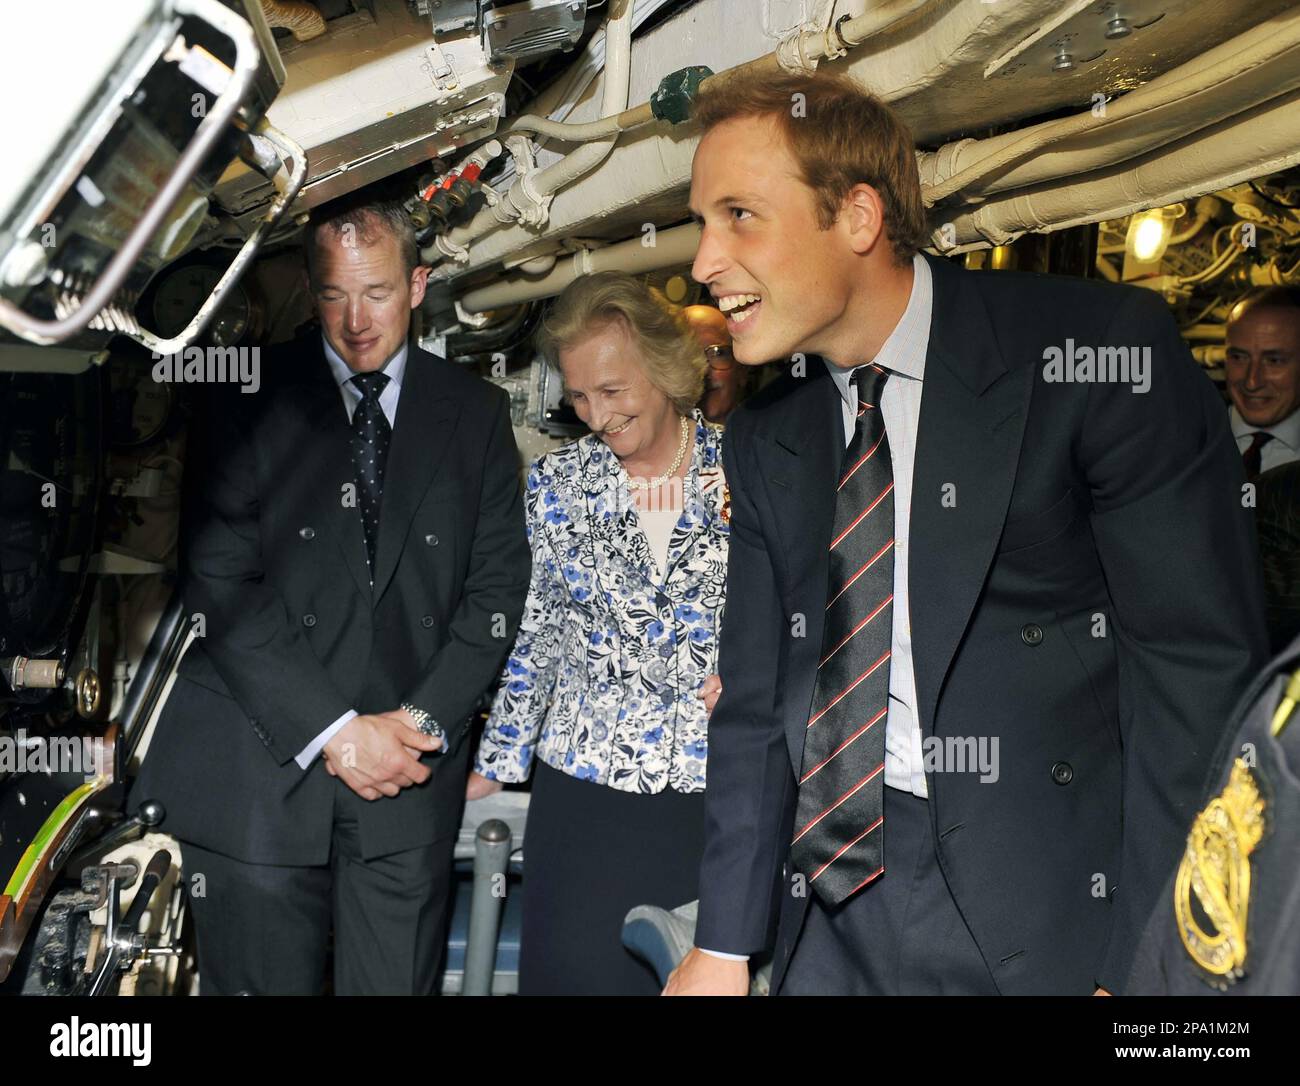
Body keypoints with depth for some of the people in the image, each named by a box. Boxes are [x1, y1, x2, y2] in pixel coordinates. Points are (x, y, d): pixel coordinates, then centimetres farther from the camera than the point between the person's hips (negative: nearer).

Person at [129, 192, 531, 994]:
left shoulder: (475, 414, 8)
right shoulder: (253, 403, 1)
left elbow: (497, 583, 6)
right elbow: (220, 589, -6)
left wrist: (425, 722, -7)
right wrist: (335, 731, -12)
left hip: (414, 771, 2)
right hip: (259, 770, -1)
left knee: (398, 980, 5)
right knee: (261, 981, 6)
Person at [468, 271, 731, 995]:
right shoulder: (558, 483, 1)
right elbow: (535, 635, 7)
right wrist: (496, 765, 7)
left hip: (718, 786, -1)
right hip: (586, 786, 1)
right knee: (579, 968, 6)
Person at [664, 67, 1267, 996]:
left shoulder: (1100, 353, -12)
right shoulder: (764, 440, 6)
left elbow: (1199, 667, -14)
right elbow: (754, 703, 8)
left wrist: (1144, 963, -17)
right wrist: (724, 946, 4)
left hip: (1053, 909, -4)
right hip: (835, 895, 5)